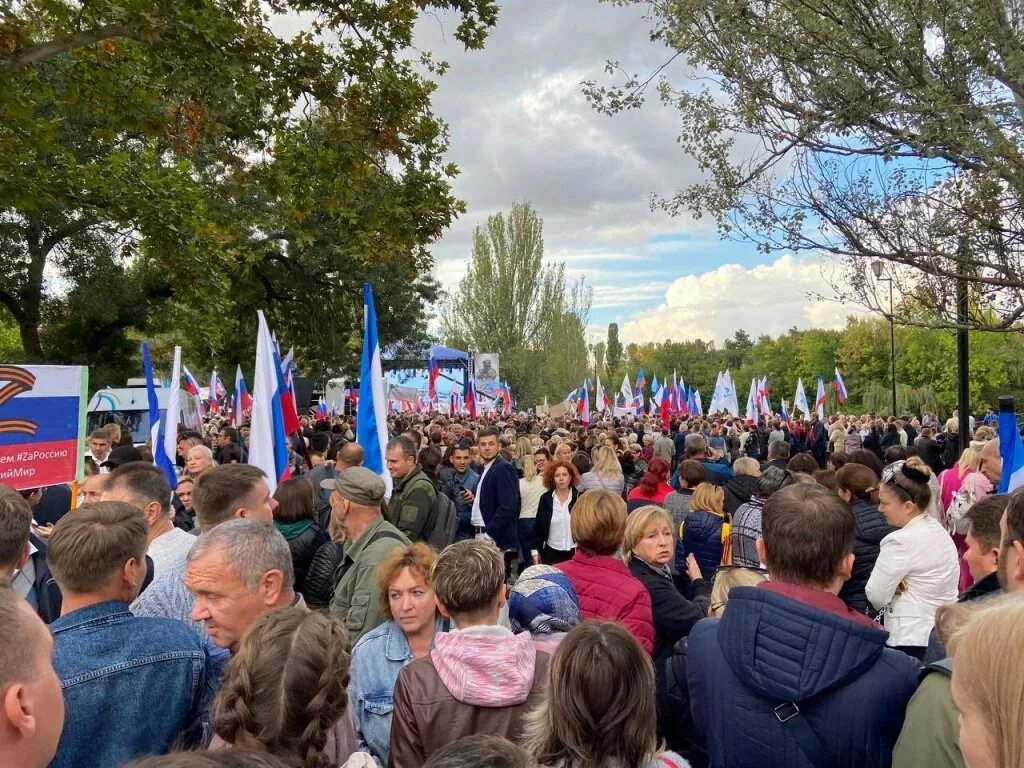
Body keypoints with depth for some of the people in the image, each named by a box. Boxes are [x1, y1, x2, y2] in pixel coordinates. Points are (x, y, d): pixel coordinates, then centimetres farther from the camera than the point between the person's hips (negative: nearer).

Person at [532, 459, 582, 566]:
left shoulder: (579, 498, -3)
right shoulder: (545, 498, 0)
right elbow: (538, 526, 5)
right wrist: (535, 550, 1)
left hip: (574, 552, -1)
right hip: (551, 552, 1)